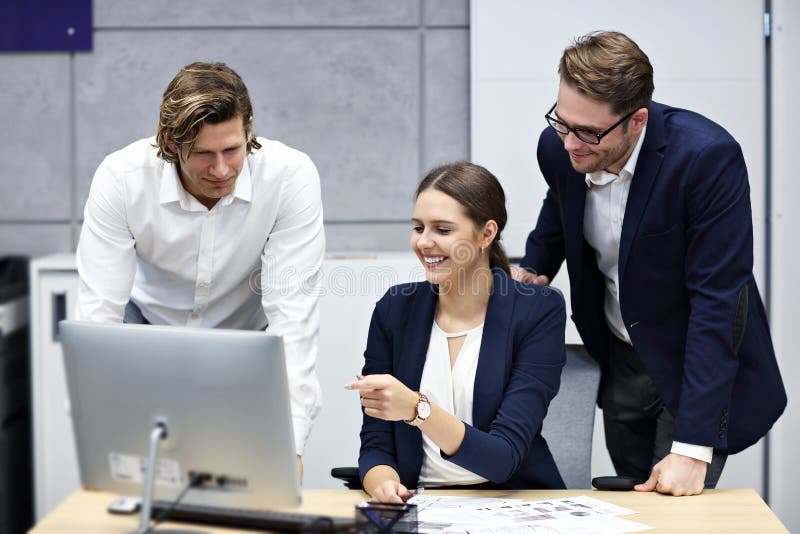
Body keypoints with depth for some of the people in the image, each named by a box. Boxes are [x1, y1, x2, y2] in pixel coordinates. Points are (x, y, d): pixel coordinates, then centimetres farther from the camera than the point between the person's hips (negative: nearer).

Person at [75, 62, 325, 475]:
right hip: (151, 322, 0)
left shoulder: (291, 176, -30)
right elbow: (99, 311, -30)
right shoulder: (121, 178, -29)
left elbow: (291, 310, -32)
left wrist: (290, 437, -42)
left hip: (249, 330, 0)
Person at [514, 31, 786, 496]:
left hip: (699, 358, -5)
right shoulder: (559, 148, -13)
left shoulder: (708, 157, -30)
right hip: (621, 357, 5)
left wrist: (692, 447, -33)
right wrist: (534, 270, -5)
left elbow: (717, 301, -31)